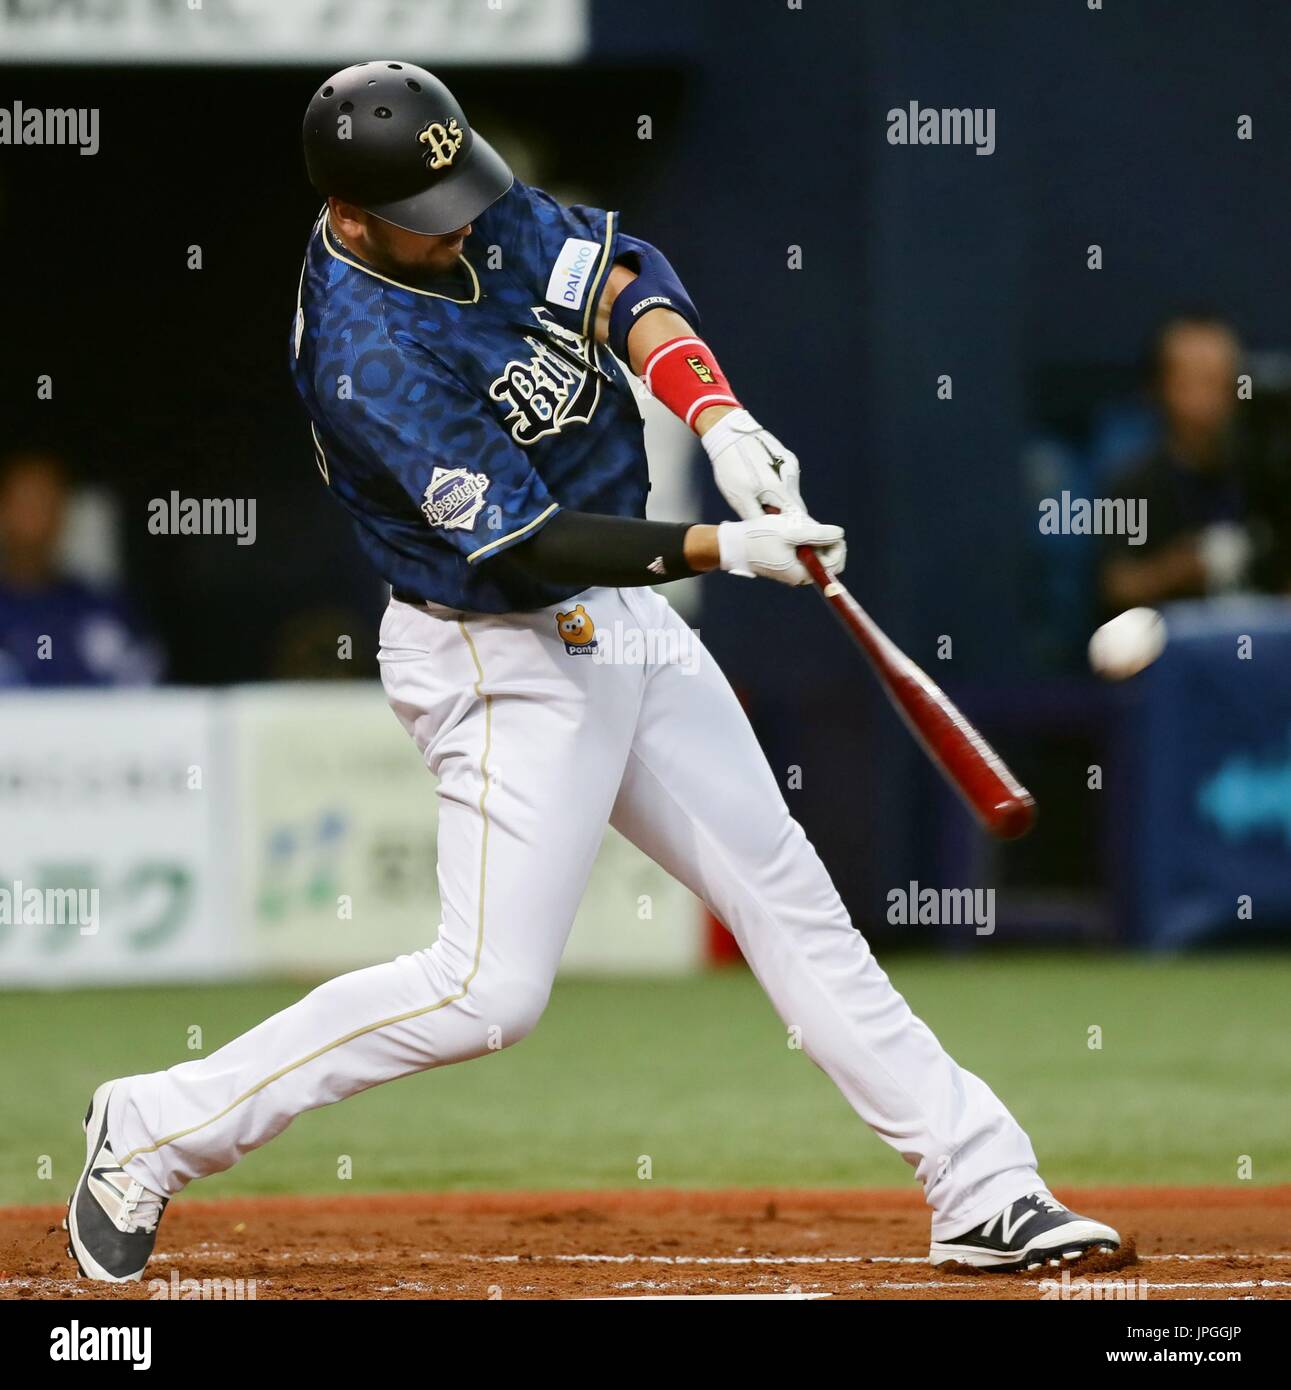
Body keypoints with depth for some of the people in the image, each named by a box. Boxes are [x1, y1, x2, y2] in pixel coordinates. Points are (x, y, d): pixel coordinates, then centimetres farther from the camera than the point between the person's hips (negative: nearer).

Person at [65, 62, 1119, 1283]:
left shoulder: (475, 208, -4)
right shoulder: (369, 359, -28)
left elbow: (622, 280, -6)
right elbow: (531, 544, -28)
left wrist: (721, 419, -23)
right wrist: (727, 549, -34)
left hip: (619, 627, 9)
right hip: (505, 664, -9)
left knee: (784, 892, 10)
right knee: (490, 988, -14)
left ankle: (983, 1192, 15)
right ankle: (156, 1129, -3)